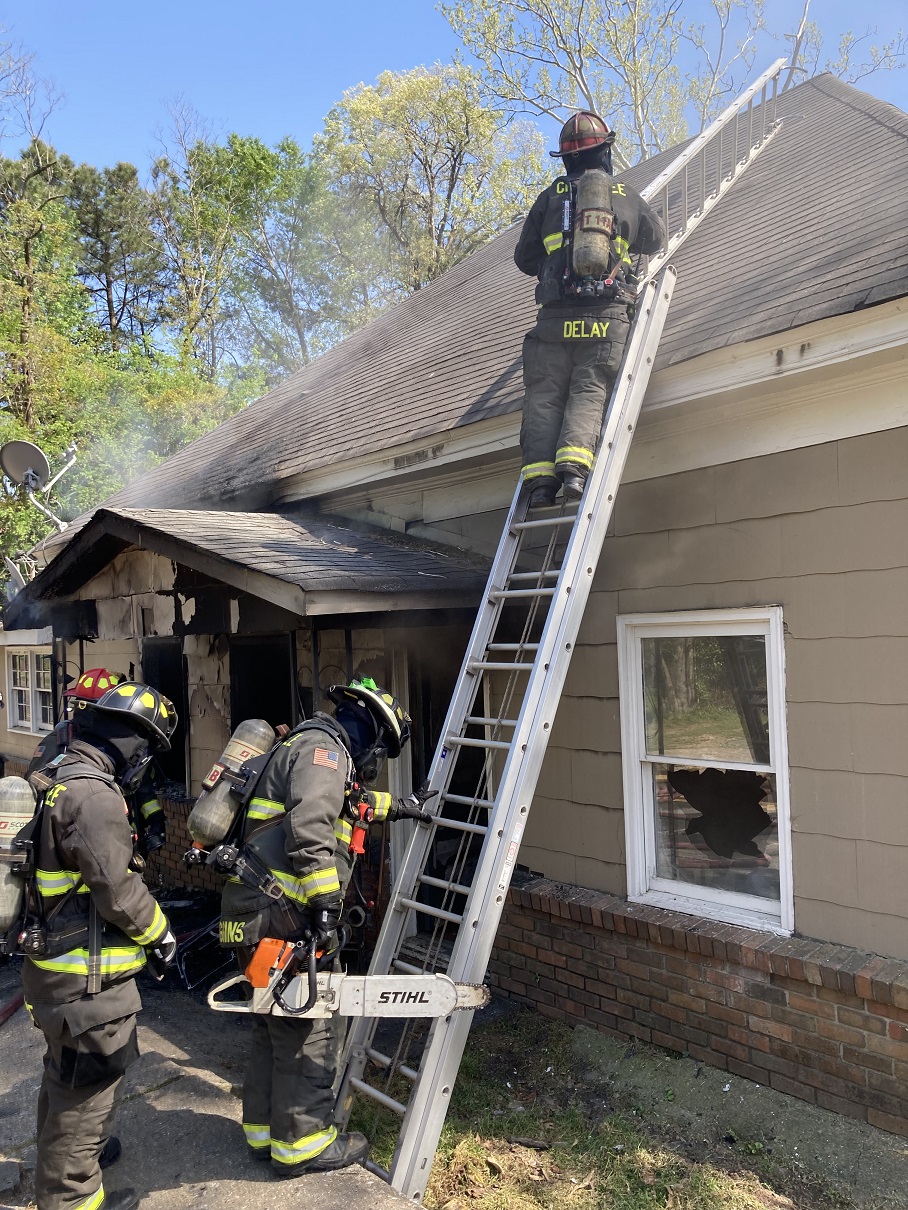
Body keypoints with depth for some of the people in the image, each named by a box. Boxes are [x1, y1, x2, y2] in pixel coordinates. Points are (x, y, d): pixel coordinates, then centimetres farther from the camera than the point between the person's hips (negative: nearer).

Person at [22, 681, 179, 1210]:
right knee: (88, 1087, 7)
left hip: (52, 964, 10)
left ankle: (62, 1149, 50)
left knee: (66, 1073, 29)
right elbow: (118, 891, -24)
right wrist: (160, 932, -6)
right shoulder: (94, 796, -26)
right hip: (87, 979, -10)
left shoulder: (54, 778, 7)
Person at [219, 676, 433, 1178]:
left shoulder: (319, 752, 19)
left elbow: (350, 802, 40)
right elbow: (309, 832, -27)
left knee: (274, 1025, 20)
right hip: (280, 917, -10)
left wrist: (396, 807, 47)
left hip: (257, 917, 10)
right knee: (307, 1031, 3)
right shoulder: (322, 750, -13)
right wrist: (325, 908, -25)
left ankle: (264, 1131, 33)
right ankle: (304, 1144, 17)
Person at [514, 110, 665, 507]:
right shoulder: (626, 196, 17)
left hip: (555, 316, 0)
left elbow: (525, 258, 19)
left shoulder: (550, 196, 14)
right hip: (607, 314, 0)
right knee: (589, 391, -4)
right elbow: (655, 239, 32)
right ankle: (574, 462, -26)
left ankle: (540, 475, -13)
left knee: (544, 394, 0)